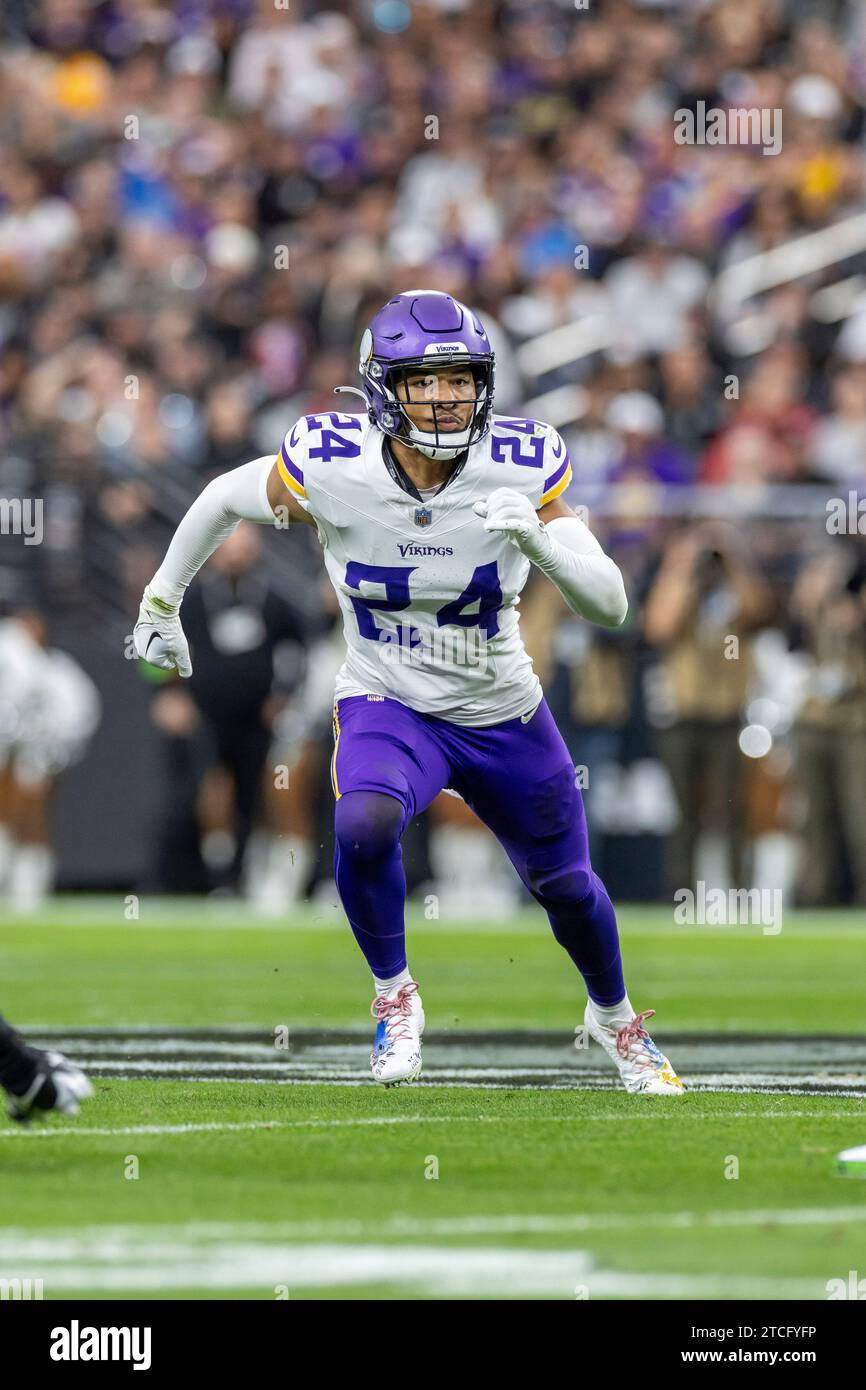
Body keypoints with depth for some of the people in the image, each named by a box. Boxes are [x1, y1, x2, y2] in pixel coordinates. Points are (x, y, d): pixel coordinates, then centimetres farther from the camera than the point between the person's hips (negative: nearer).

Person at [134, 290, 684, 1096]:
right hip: (387, 706, -1)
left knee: (563, 883, 16)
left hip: (504, 716, 2)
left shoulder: (519, 470, -21)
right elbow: (225, 498, -1)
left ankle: (613, 1018, 49)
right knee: (363, 825, -33)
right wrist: (162, 602, 11)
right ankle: (394, 995, -6)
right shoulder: (332, 471, -22)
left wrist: (537, 538, -39)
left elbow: (610, 606, -21)